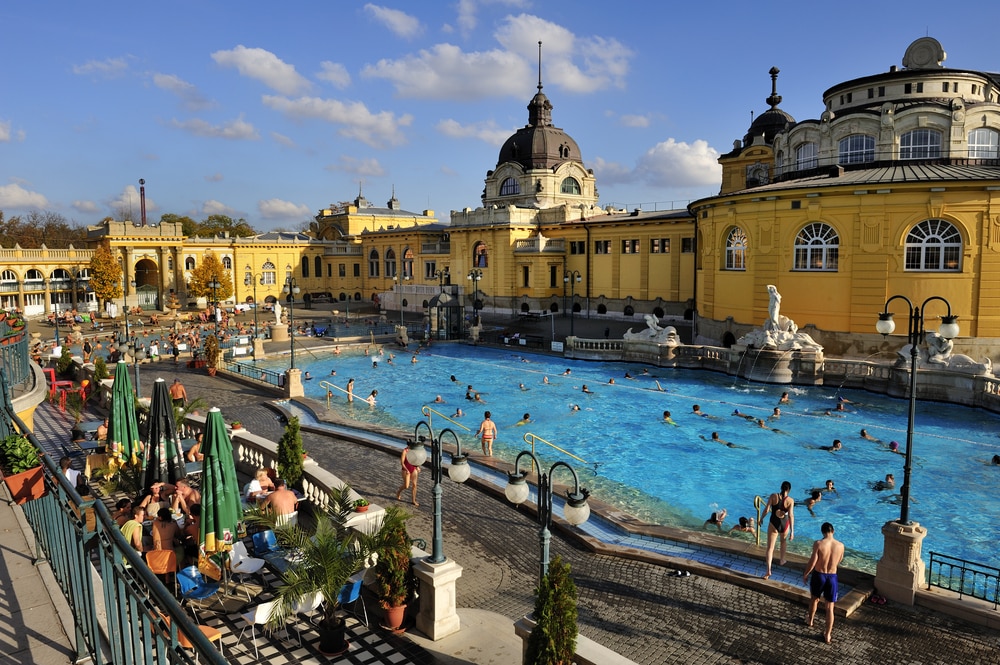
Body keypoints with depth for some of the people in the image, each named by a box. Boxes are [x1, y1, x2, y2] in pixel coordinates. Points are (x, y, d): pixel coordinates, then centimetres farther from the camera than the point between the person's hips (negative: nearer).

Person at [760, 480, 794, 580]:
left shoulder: (773, 496, -11)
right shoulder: (790, 500, -12)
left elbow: (766, 509, -12)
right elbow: (791, 515, -18)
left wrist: (761, 518, 5)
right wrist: (792, 531, -16)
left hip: (773, 524, -1)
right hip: (784, 524, 1)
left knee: (770, 547, 3)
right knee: (783, 541, 33)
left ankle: (768, 570, -6)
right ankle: (782, 560, 50)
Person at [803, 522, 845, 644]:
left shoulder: (818, 544, -19)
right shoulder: (840, 545, -9)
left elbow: (812, 562, -15)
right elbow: (839, 561, 9)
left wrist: (805, 574, 0)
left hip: (818, 575, -1)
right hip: (832, 577, 1)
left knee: (815, 599, 24)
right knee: (830, 607, 9)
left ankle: (810, 620, 46)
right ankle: (828, 635, 16)